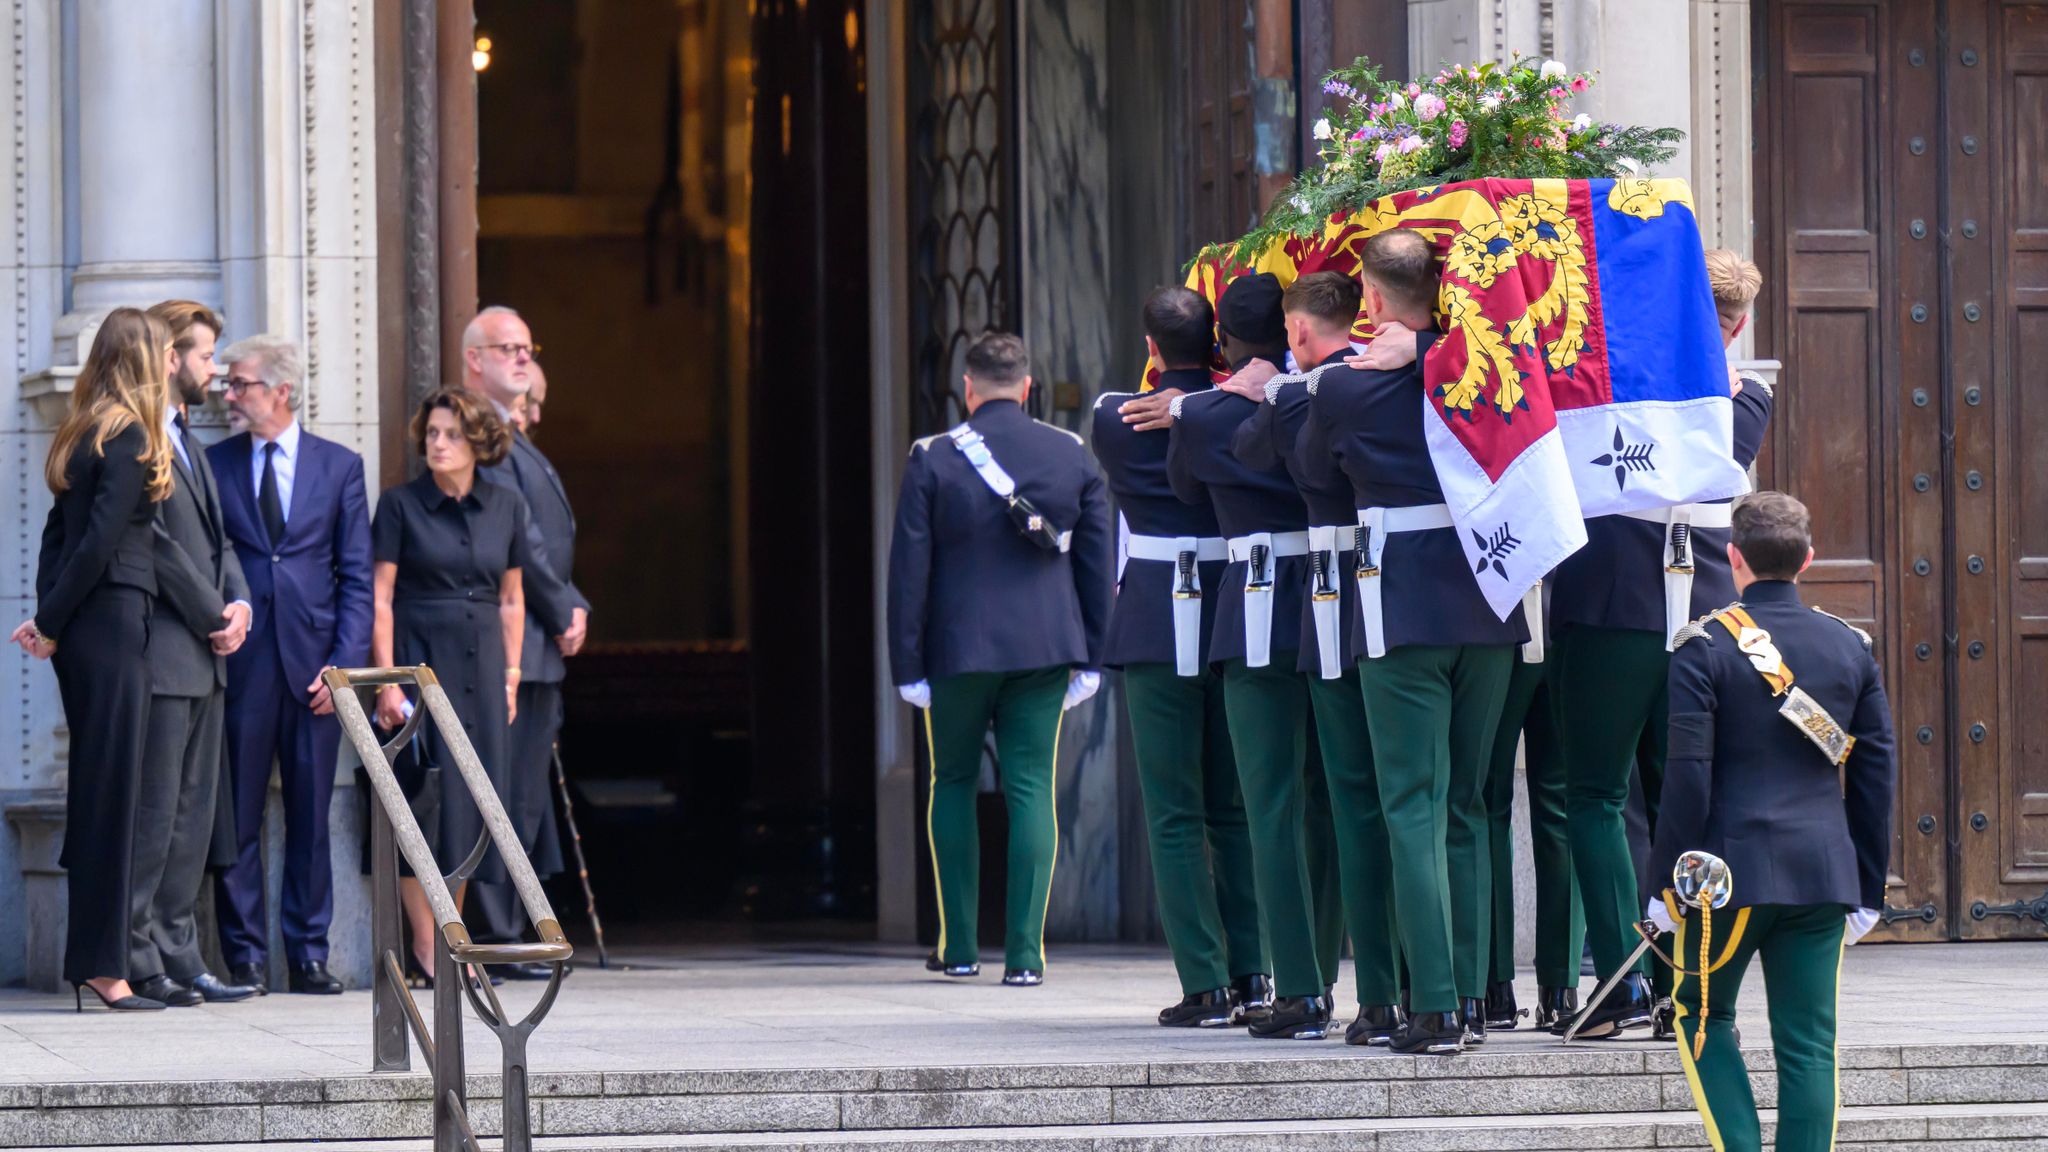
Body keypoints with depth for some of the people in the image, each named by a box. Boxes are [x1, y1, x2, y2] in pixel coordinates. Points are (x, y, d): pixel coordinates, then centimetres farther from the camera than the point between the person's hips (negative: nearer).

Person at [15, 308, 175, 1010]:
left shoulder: (87, 433, 15)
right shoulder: (131, 440, -11)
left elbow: (60, 529, 14)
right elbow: (99, 541, -15)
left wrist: (48, 617, 6)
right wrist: (51, 624, -8)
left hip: (81, 628, 9)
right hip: (113, 618, -9)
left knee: (95, 788, 11)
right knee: (111, 790, -6)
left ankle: (90, 958, 14)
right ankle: (100, 965, -6)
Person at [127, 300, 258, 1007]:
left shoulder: (187, 443, 21)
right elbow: (156, 542, -17)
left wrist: (238, 601, 3)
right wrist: (215, 617, -10)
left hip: (204, 656, 10)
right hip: (162, 654, -10)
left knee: (194, 813, 9)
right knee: (154, 810, -7)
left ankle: (176, 955, 12)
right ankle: (136, 957, -4)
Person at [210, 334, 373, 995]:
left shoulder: (339, 467, 8)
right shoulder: (214, 465, 8)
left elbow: (357, 578, 7)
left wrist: (345, 662, -3)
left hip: (315, 662, 0)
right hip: (239, 661, 0)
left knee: (311, 816, 3)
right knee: (238, 816, -1)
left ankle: (308, 954, 8)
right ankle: (245, 957, 4)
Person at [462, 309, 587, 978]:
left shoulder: (515, 440, 22)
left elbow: (552, 538, 22)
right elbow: (517, 538, -16)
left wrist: (574, 608, 6)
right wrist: (563, 611, -9)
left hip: (540, 646, 10)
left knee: (524, 798, 10)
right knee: (507, 797, -10)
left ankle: (501, 937, 13)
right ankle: (494, 940, -9)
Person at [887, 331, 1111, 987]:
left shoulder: (933, 460, -5)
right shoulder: (1072, 456, 4)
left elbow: (909, 569, -5)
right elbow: (1096, 561, 7)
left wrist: (907, 663, -1)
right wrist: (1091, 656, 13)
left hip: (958, 649, -1)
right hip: (1045, 648, 2)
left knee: (953, 783, 14)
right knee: (1032, 789, 3)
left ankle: (959, 947, 12)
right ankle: (1025, 952, -5)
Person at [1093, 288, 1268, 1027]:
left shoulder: (1116, 418, -4)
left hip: (1157, 628, -3)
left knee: (1175, 815, -1)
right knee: (1237, 807, 12)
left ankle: (1205, 985, -6)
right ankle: (1253, 972, 10)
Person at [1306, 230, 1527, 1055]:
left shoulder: (1344, 386, -8)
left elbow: (1306, 465, 11)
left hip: (1403, 607, -4)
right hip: (1487, 604, 4)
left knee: (1414, 808, -4)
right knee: (1466, 805, 13)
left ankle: (1435, 1008, -11)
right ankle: (1471, 996, 13)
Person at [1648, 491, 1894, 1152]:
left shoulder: (1705, 647, -6)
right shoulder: (1851, 648, 7)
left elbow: (1687, 776, -9)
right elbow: (1875, 777, 9)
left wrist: (1665, 885, -3)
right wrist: (1869, 890, 15)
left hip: (1732, 871, -3)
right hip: (1825, 874, 3)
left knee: (1703, 1016, 13)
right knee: (1809, 1043, 4)